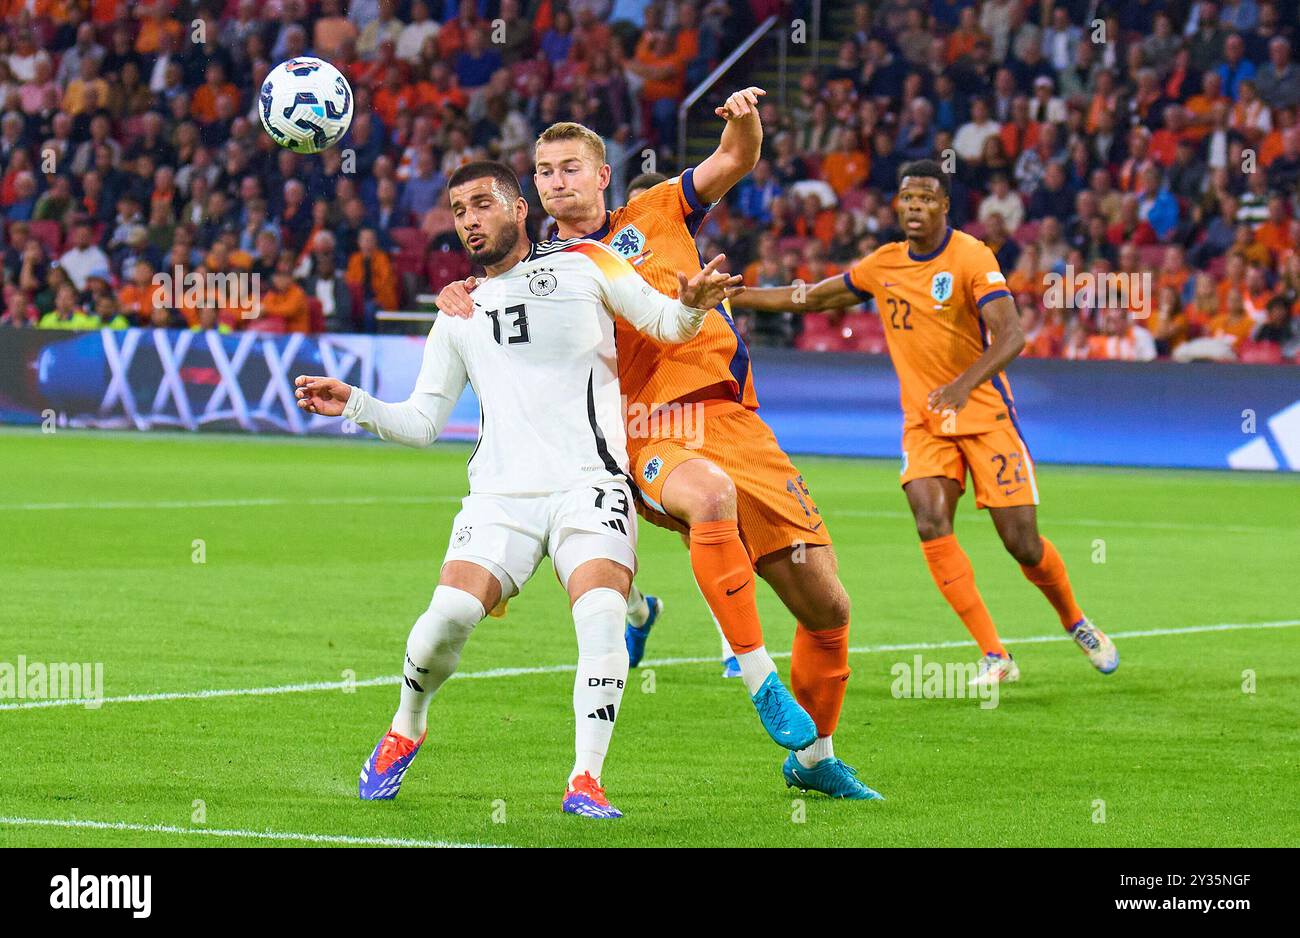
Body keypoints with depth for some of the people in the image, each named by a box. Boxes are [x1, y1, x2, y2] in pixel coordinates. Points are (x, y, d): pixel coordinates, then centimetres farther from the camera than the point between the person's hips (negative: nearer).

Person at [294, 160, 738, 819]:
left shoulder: (583, 264, 9)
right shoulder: (459, 316, 19)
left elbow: (663, 324, 7)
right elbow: (422, 422, 20)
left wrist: (692, 306, -16)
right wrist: (354, 405, 4)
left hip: (589, 481, -2)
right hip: (502, 490, 2)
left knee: (601, 617, -24)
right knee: (450, 614, -18)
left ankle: (585, 783, -17)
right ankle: (404, 732, 9)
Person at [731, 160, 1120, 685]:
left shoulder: (971, 258, -12)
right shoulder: (883, 266, 5)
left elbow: (1011, 336, -22)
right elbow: (813, 298, 19)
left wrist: (965, 384, -38)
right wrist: (730, 298, 15)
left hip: (984, 412, -4)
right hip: (923, 421, 4)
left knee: (1022, 542, -6)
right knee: (931, 525, -19)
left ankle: (1075, 622, 25)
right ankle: (995, 656, -14)